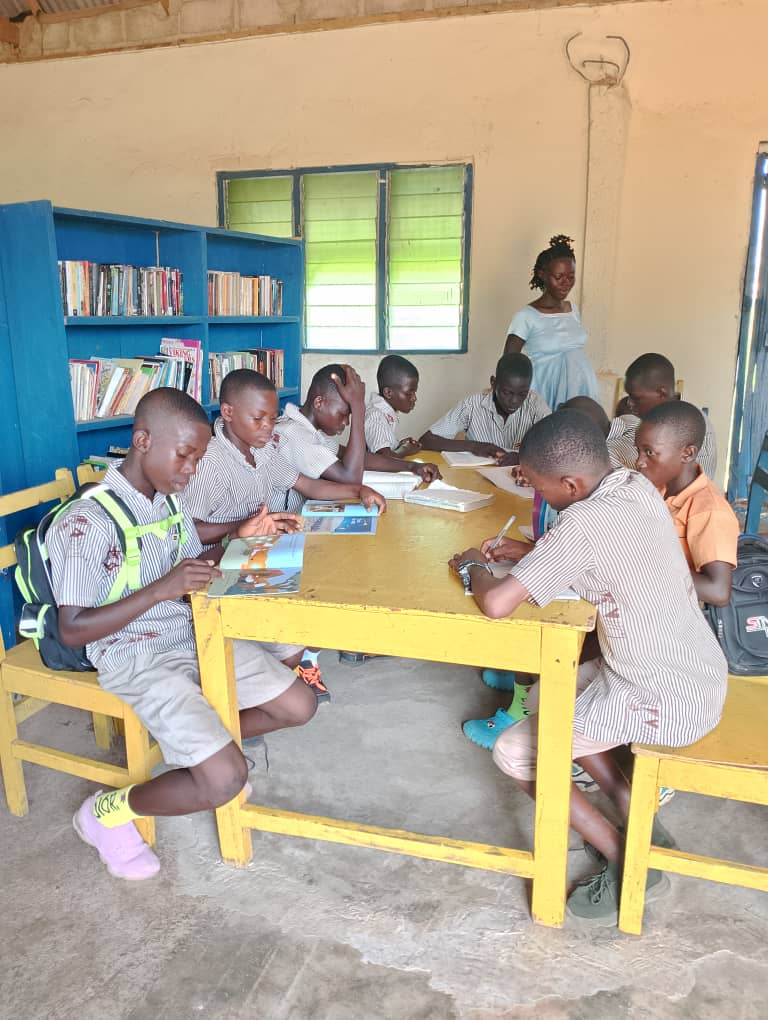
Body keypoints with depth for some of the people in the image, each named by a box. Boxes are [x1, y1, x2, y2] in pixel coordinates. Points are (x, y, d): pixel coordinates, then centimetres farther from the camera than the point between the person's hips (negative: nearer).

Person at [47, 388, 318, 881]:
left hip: (195, 637, 8)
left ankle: (198, 744, 24)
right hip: (136, 660, -8)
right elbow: (73, 630, -19)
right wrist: (162, 589, -29)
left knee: (298, 705, 3)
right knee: (226, 781, -20)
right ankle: (109, 812, 6)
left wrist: (238, 538, -2)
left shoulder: (169, 502, 5)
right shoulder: (87, 522, -19)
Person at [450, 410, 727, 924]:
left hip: (668, 701, -9)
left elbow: (497, 603, -29)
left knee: (513, 752, -1)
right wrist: (524, 552, 6)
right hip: (699, 674, 9)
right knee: (543, 698, 22)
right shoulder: (637, 485, -1)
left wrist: (472, 567, -7)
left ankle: (630, 863, 12)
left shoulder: (584, 521, -27)